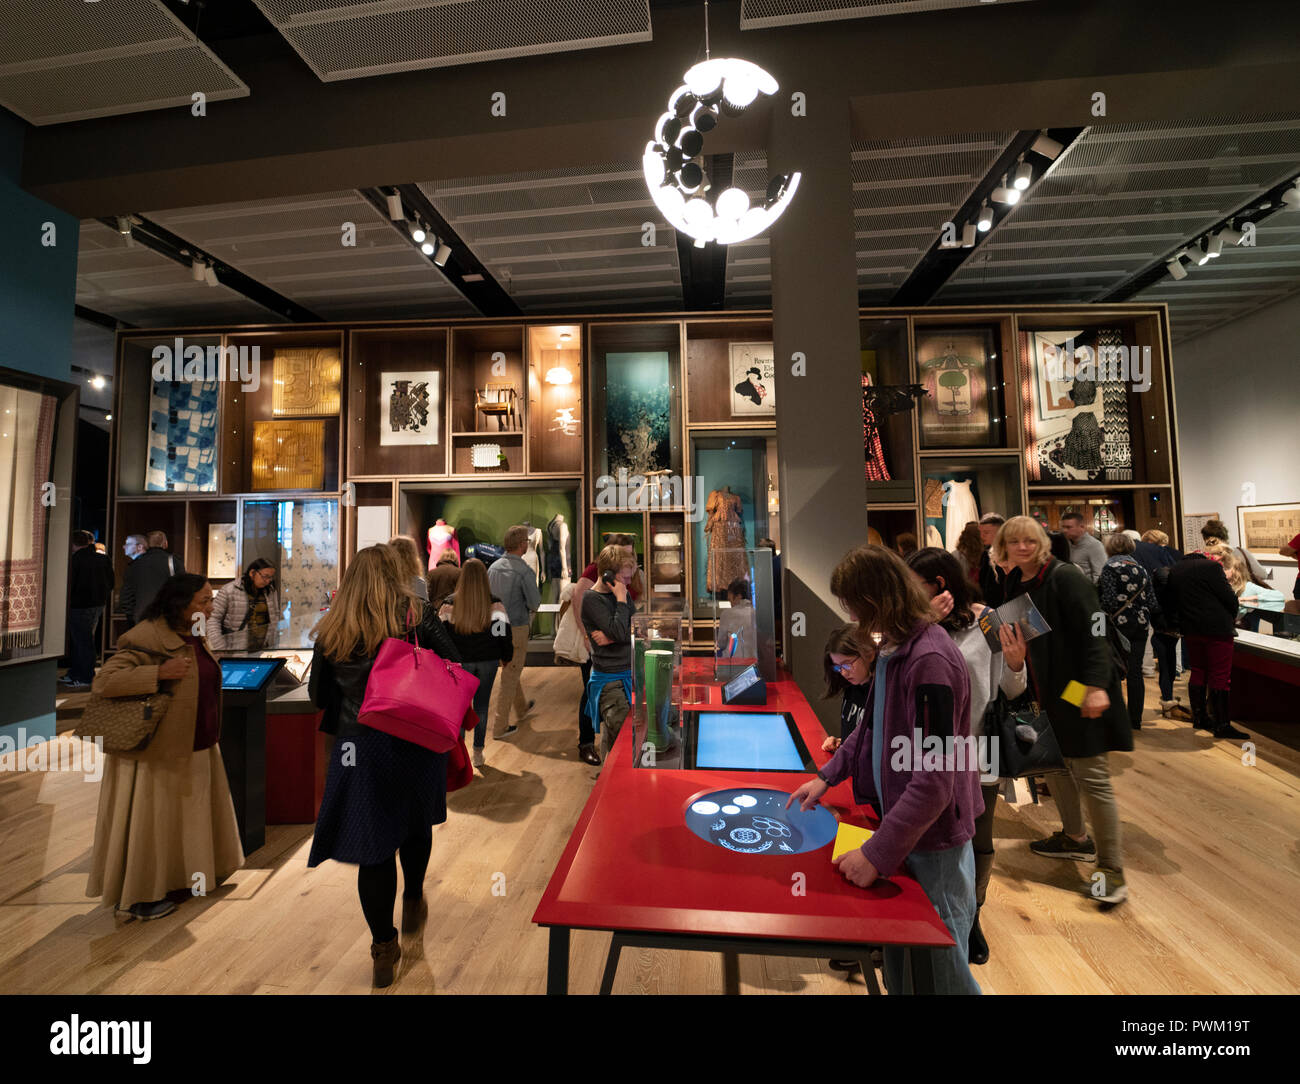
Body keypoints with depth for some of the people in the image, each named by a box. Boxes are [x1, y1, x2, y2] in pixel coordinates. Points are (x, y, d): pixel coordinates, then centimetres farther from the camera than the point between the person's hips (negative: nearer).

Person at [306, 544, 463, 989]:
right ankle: (413, 905, 45)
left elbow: (318, 695, 5)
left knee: (374, 844, 12)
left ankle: (383, 949, 21)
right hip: (415, 741, 0)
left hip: (357, 747, 1)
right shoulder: (417, 616, -11)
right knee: (415, 826, 23)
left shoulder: (332, 631, -3)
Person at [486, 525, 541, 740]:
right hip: (516, 628, -7)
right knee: (509, 678, 3)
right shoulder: (525, 571, -20)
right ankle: (500, 726, 11)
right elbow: (535, 603, -17)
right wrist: (529, 608, 6)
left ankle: (522, 707, 45)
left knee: (511, 669, 25)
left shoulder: (493, 567, 1)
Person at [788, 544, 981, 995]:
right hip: (899, 822, 8)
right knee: (896, 958, 24)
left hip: (934, 841, -8)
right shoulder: (893, 648, 1)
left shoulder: (929, 660, -27)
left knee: (941, 966, 14)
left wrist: (877, 852, -23)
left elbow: (936, 780, -27)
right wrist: (827, 776, 10)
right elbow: (874, 725, 14)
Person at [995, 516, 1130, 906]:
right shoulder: (1015, 584, 7)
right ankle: (1076, 839, 39)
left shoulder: (1065, 577, -16)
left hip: (1080, 689, -8)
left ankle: (1113, 871, 13)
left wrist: (1096, 685, -28)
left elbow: (1092, 634, -22)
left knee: (1091, 777, -1)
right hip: (1048, 690, 8)